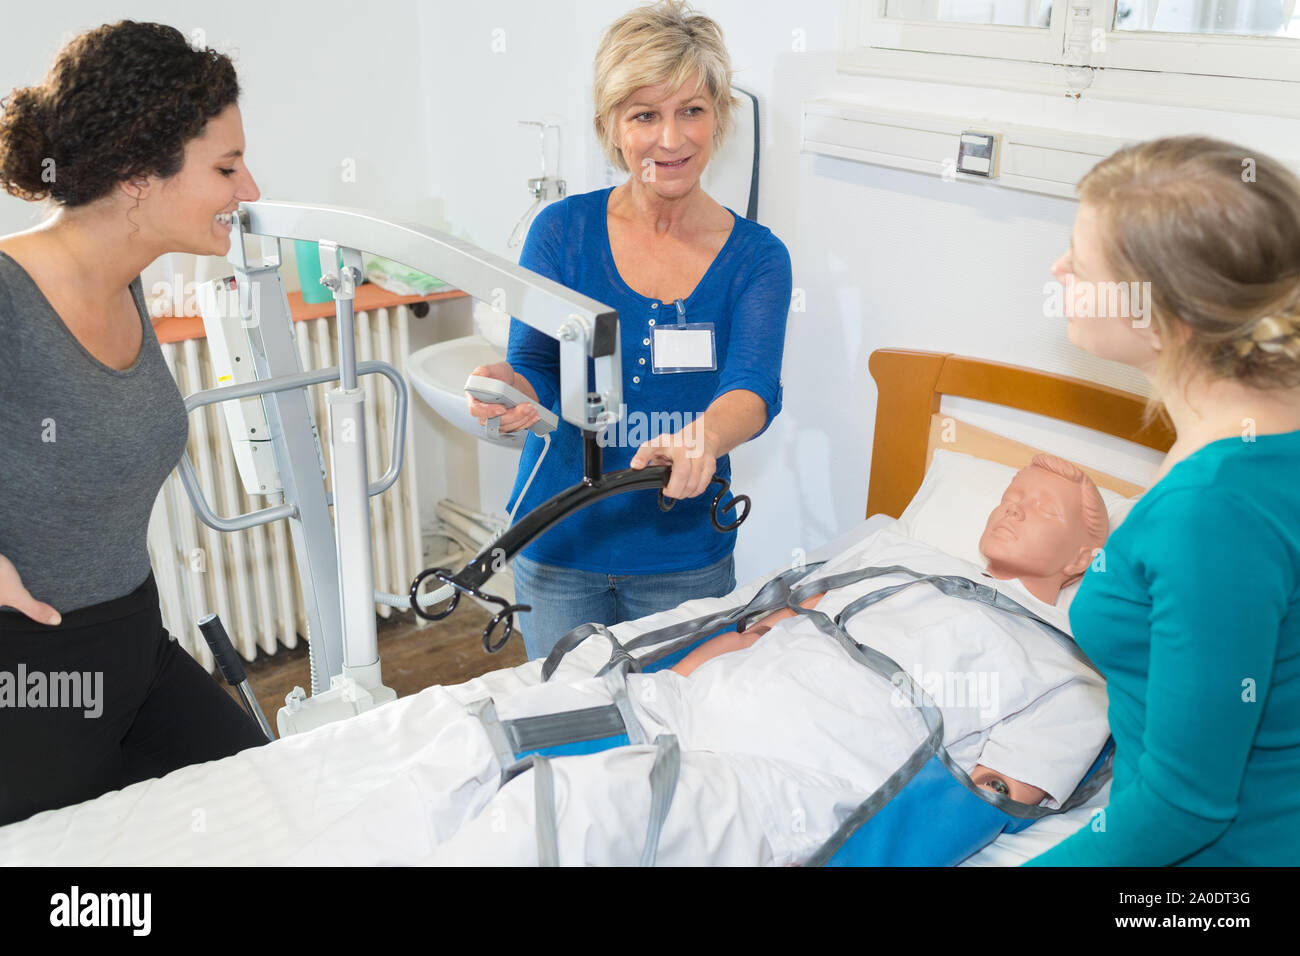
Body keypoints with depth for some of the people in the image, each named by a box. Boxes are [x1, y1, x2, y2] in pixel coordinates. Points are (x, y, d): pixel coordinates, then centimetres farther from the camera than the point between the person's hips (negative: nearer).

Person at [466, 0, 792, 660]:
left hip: (686, 557, 0)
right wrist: (514, 396, -32)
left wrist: (702, 438, -44)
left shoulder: (756, 258, -5)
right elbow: (535, 366, -7)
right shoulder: (563, 230, -5)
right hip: (558, 548, 0)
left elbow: (755, 386, -20)